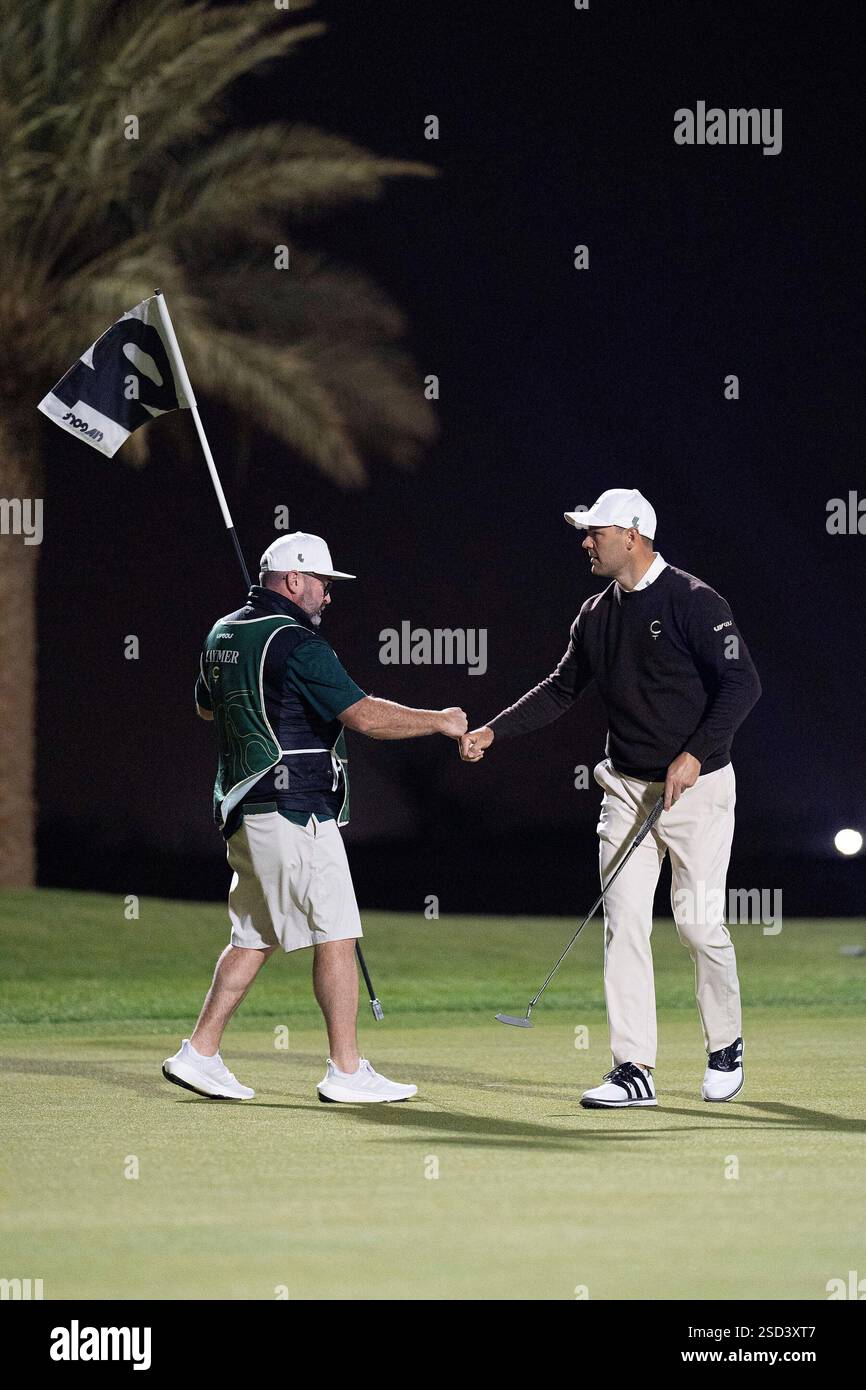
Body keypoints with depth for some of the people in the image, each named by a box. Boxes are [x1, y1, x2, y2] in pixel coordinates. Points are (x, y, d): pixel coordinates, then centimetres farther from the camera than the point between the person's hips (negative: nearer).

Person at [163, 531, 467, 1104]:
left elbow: (206, 707, 31)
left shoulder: (223, 634, 13)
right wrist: (439, 721, -12)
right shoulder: (296, 643, -15)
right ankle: (347, 1072, -5)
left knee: (254, 937, 14)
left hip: (246, 812, 9)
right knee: (336, 934, -5)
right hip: (296, 812, -9)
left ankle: (199, 1053, 11)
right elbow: (365, 716, -21)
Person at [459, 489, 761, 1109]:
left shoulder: (693, 602, -13)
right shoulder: (597, 615, 9)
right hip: (627, 789, 6)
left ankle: (726, 1046, 19)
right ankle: (634, 1068, -2)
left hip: (697, 786, -6)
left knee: (699, 922, -3)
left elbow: (742, 683, -16)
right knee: (624, 924, -2)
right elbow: (562, 688, 16)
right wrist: (492, 732, 6)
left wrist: (695, 755, -21)